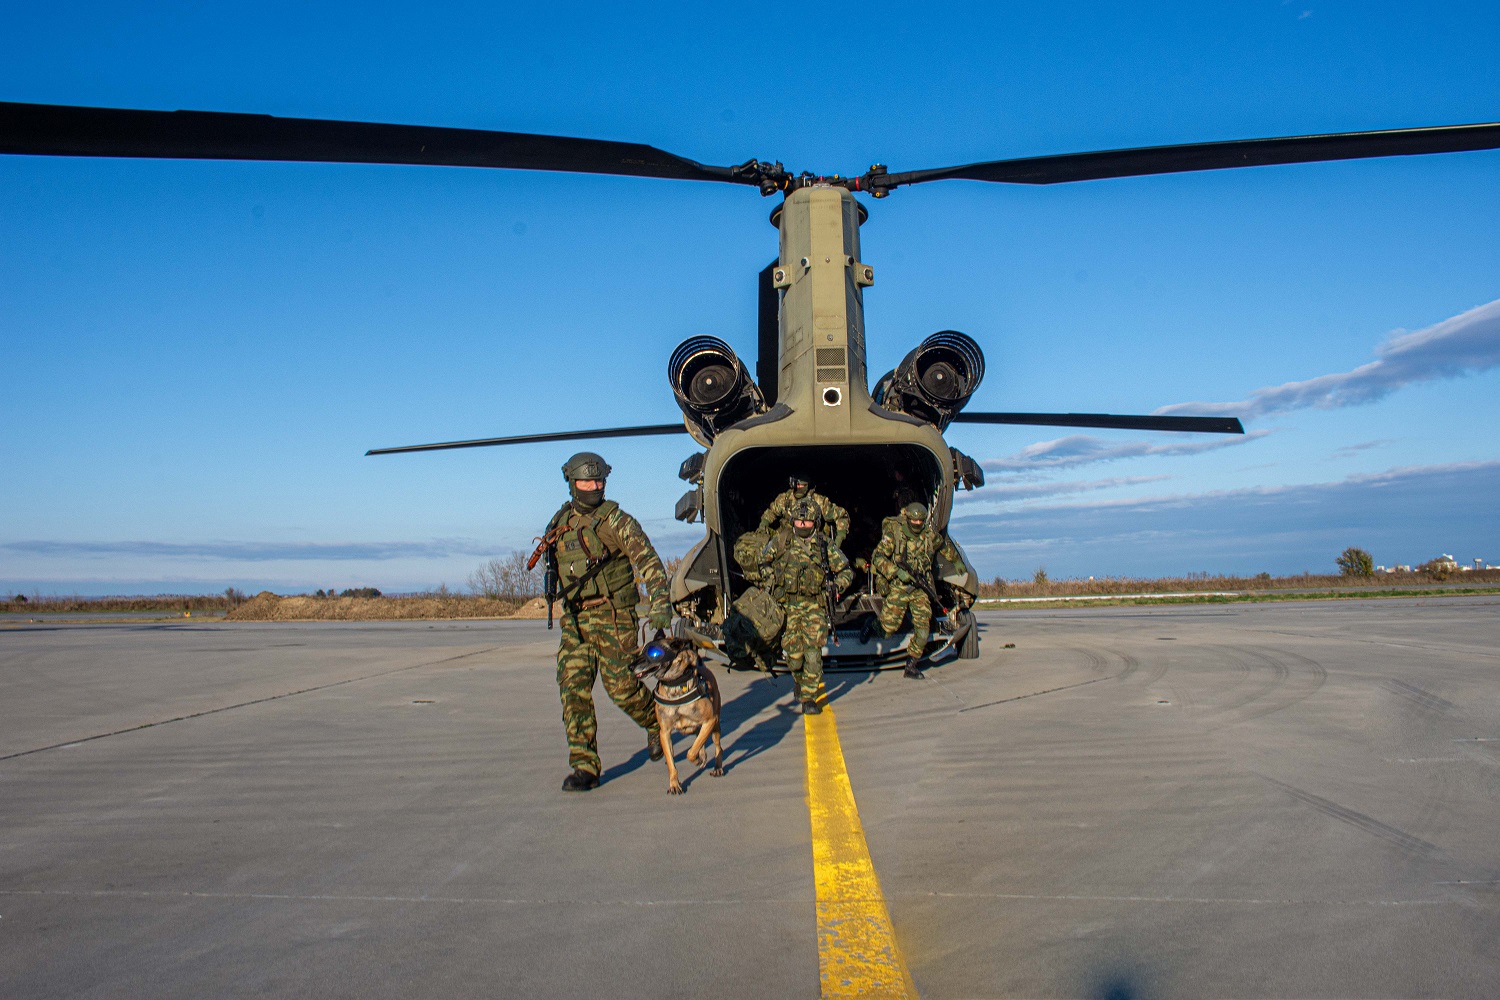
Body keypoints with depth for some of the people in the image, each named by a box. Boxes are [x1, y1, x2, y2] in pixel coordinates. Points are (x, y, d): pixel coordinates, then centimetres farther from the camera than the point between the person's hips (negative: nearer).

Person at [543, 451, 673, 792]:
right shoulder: (559, 524, 10)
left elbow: (648, 561, -17)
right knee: (573, 686, -5)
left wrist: (660, 604, -29)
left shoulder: (616, 520, -8)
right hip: (575, 619, 5)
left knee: (621, 686, -5)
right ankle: (585, 766, 1)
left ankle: (656, 722, 28)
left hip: (614, 617, -5)